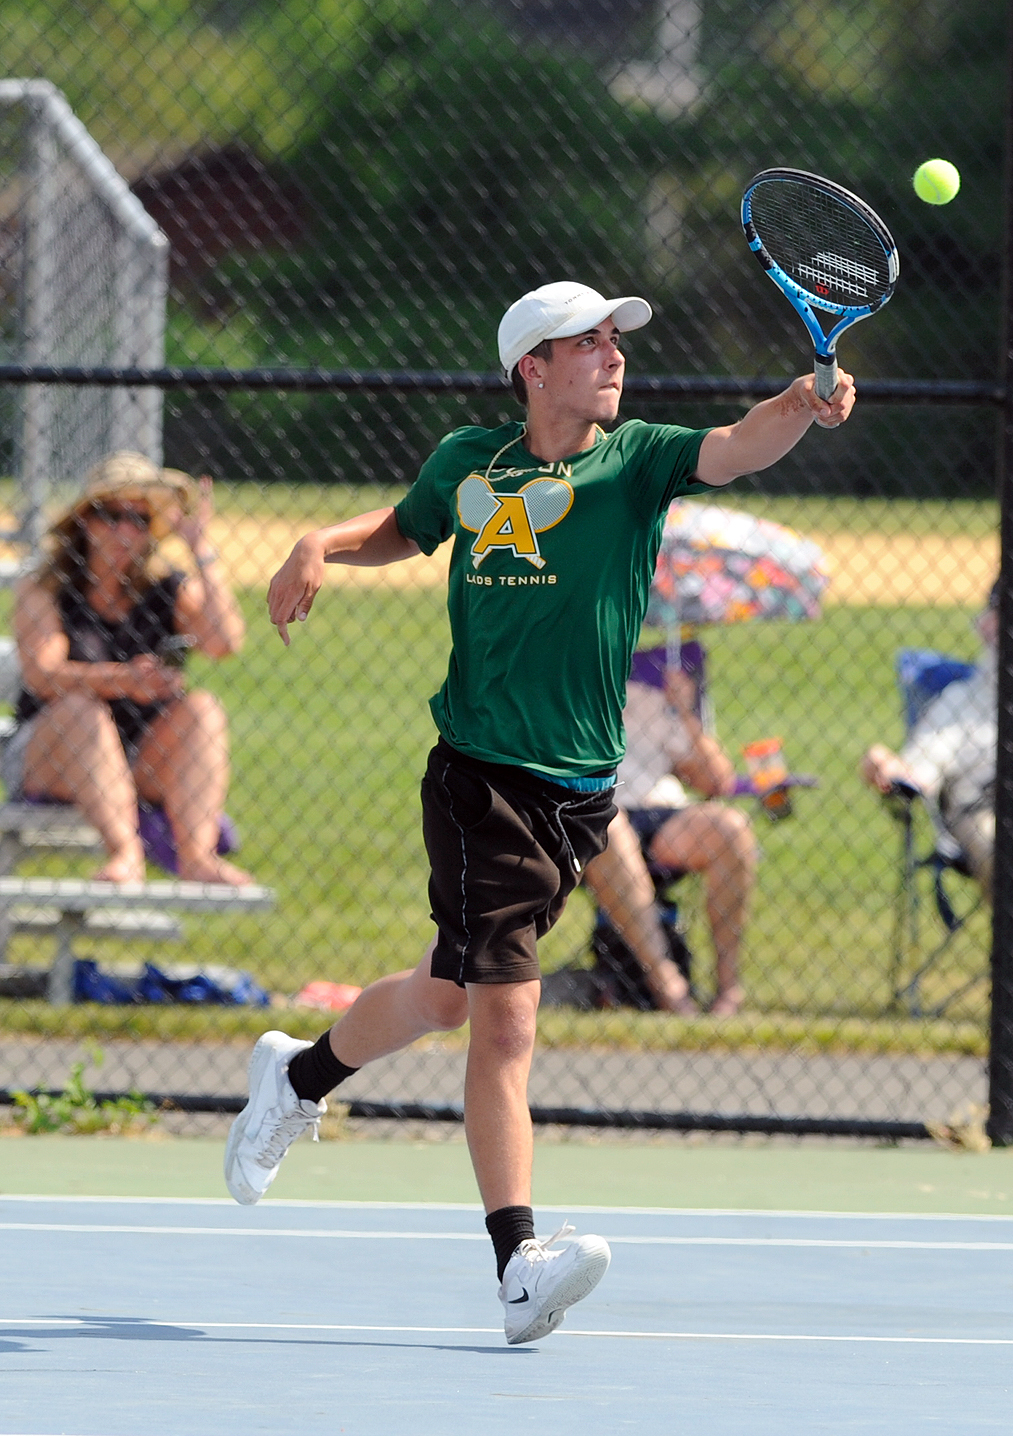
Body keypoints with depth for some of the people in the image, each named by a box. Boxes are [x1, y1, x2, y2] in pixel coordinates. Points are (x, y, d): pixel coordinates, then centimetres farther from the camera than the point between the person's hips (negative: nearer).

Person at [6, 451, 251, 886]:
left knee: (201, 707, -21)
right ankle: (124, 856, -46)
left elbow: (225, 642, -14)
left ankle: (196, 855, -39)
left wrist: (201, 548, -14)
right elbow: (42, 675, -20)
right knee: (83, 708, -31)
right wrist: (125, 679, -37)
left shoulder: (171, 591, 6)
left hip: (144, 765, 3)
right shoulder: (44, 591, -2)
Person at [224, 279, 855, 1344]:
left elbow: (735, 448, -20)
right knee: (504, 1016, -11)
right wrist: (322, 546, 4)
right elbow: (403, 527, 24)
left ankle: (300, 1077, 35)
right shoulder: (466, 465, 3)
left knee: (449, 994, 12)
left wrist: (806, 404, -40)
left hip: (581, 794, 3)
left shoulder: (637, 459, 0)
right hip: (480, 778, -3)